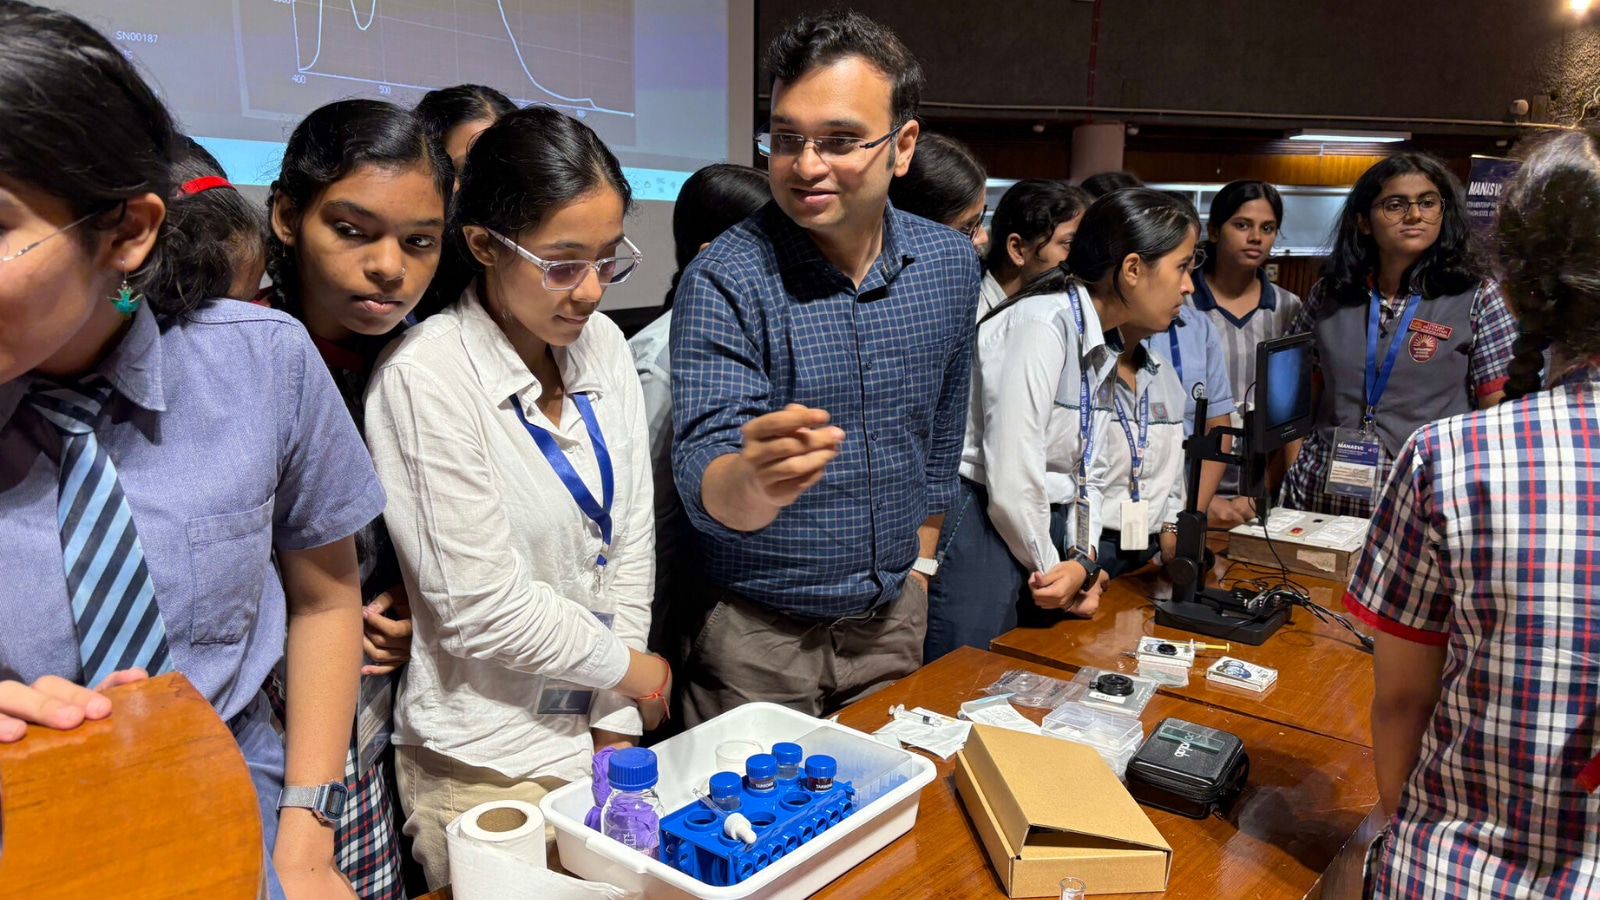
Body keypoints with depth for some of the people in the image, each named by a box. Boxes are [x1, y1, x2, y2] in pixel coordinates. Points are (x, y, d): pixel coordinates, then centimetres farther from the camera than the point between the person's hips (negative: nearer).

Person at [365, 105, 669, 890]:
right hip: (488, 766, -5)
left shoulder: (603, 344, 0)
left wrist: (616, 723, 0)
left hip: (596, 732, 6)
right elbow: (483, 607, -19)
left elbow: (631, 542, 2)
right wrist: (627, 670, -6)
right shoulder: (425, 379, -19)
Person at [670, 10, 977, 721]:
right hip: (756, 633, -4)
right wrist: (756, 480, -46)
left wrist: (918, 561, 14)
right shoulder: (723, 281, -18)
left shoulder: (950, 263, -2)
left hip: (892, 617, 5)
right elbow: (704, 484, -25)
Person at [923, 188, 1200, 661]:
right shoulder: (1044, 325, -18)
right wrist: (1052, 567, -7)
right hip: (982, 529, -9)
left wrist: (1084, 559, -2)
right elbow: (1011, 478, -22)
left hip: (1042, 529, 9)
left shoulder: (1104, 346, 12)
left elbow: (1083, 471, 14)